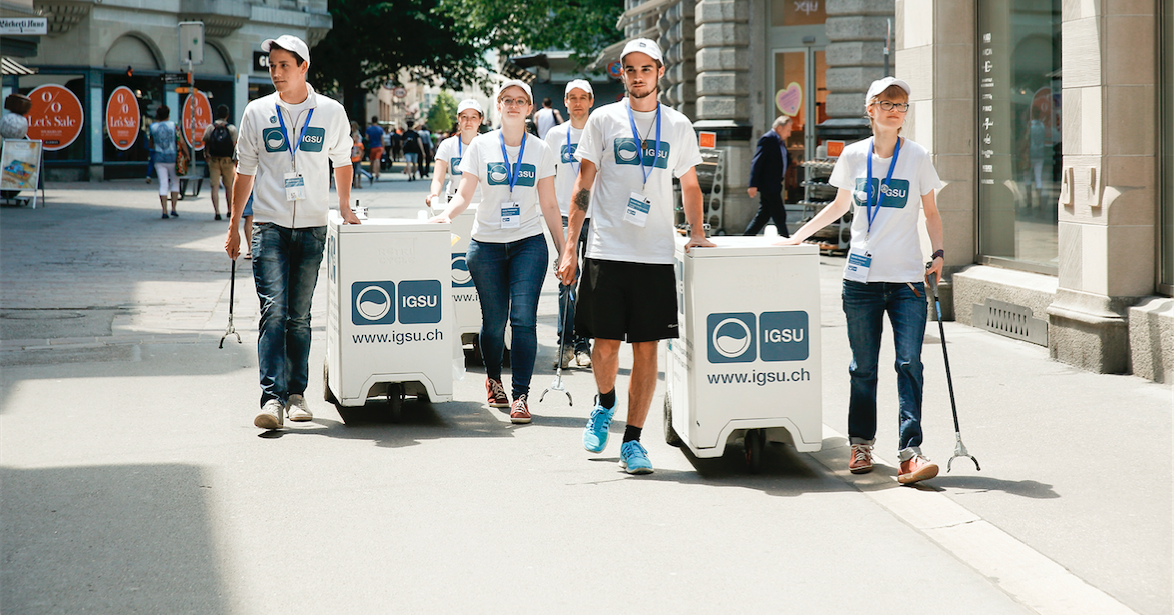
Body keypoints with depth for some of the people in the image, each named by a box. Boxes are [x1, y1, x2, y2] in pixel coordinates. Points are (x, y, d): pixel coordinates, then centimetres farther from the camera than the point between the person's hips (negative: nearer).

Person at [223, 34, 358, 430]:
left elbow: (342, 160, 20)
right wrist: (234, 226, 10)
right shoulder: (257, 112, 4)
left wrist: (344, 207, 22)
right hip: (270, 225, -1)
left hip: (312, 227, 1)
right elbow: (245, 171, 11)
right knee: (273, 310, -13)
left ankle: (296, 394, 15)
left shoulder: (331, 113, 3)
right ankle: (272, 398, -18)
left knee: (300, 316, 6)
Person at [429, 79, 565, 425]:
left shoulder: (540, 151, 6)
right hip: (487, 244, 0)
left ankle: (521, 395, -10)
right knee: (493, 321, 5)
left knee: (523, 318, -12)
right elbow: (464, 194, 1)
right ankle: (493, 379, 31)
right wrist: (447, 215, -20)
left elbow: (549, 206, 8)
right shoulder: (481, 146, 4)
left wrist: (564, 250, 4)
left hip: (529, 243, 0)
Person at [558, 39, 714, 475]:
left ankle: (632, 440, 6)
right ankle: (605, 404, 31)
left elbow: (689, 186, 19)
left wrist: (696, 232, 4)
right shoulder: (603, 120, 5)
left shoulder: (679, 127, 10)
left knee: (646, 348, -1)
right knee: (605, 343, 0)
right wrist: (569, 247, -1)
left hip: (656, 257, 1)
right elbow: (584, 185, 5)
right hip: (606, 253, -1)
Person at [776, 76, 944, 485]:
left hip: (908, 279, -1)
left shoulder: (918, 158, 1)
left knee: (909, 363, -10)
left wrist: (938, 253, -5)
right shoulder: (854, 156, 5)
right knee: (863, 366, 8)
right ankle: (861, 445, 21)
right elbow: (839, 206, 20)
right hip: (862, 278, 1)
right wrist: (799, 235, 19)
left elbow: (931, 213, 9)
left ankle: (910, 451, -13)